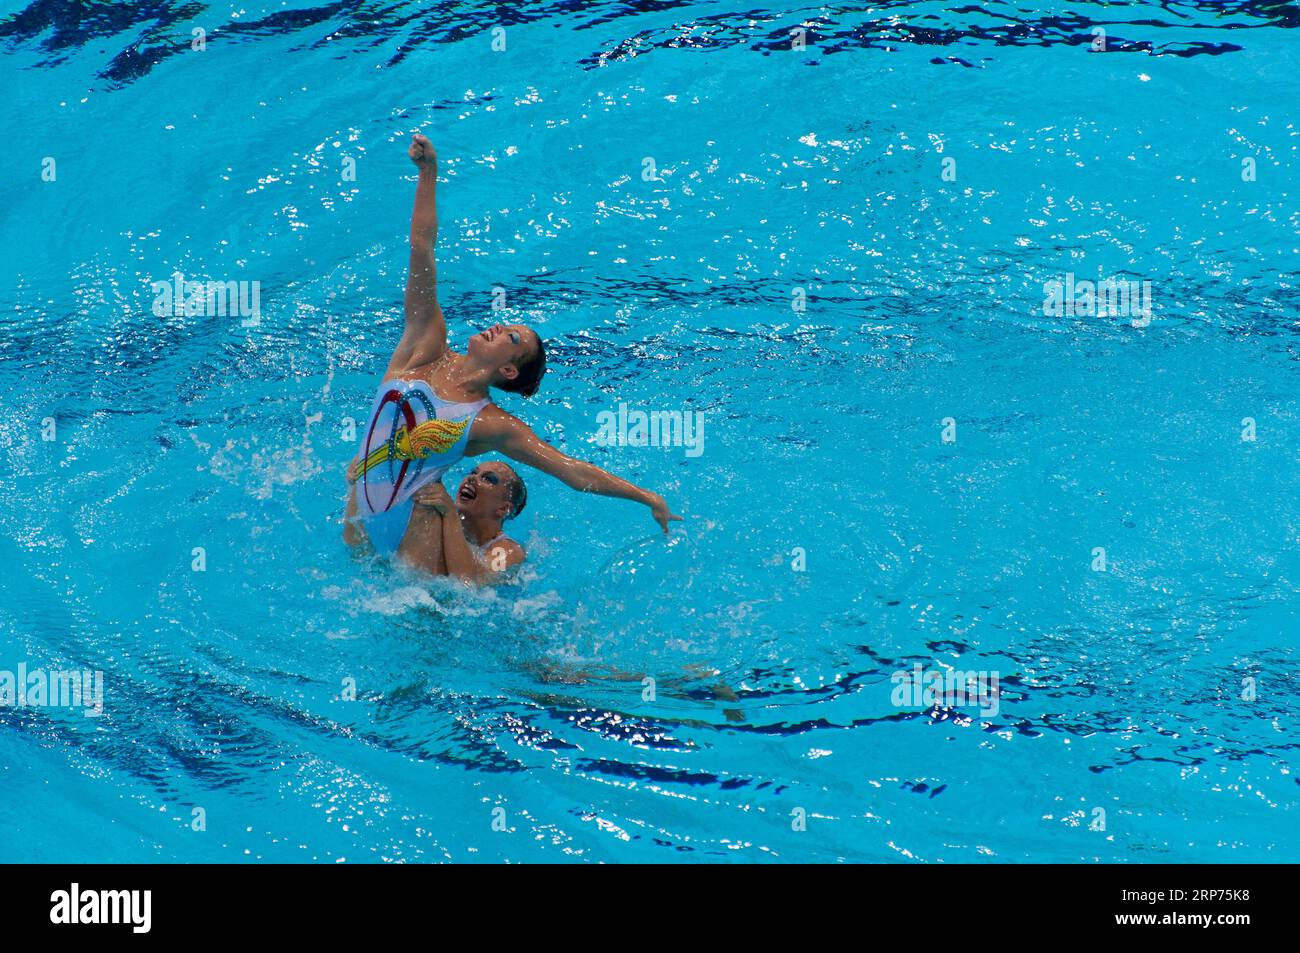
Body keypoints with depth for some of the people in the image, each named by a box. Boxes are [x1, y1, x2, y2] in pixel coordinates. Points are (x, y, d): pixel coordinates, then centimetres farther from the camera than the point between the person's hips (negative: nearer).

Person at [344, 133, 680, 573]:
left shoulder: (494, 426, -8)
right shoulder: (426, 347, 0)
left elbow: (576, 472, -6)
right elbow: (421, 251, -4)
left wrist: (649, 498, -11)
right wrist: (428, 172, -5)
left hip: (412, 524, -4)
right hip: (361, 505, 4)